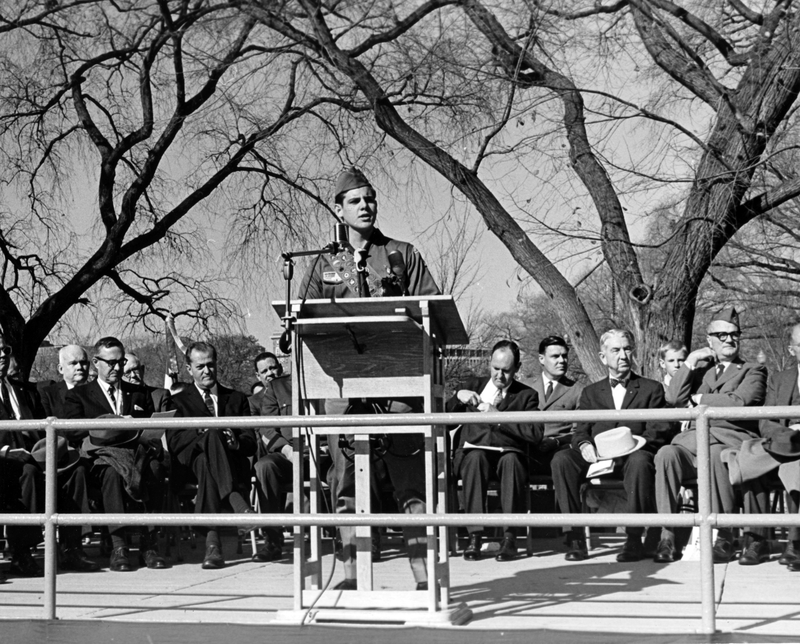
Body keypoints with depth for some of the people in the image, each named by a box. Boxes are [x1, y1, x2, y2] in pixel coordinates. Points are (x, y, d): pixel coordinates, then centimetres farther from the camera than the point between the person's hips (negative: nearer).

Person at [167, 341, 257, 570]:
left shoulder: (236, 398, 25)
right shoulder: (179, 401, 20)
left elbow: (251, 442, 12)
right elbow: (174, 442, 2)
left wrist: (237, 442, -13)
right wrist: (204, 431, -15)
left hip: (233, 463, 1)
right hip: (192, 463, -1)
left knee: (206, 463, -37)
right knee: (213, 434, -36)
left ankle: (212, 542, -51)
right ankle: (239, 505, -52)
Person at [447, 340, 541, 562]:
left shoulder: (526, 395, 10)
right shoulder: (475, 385, 17)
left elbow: (535, 434, -8)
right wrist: (458, 397, -9)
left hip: (509, 454, -1)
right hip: (473, 451, 1)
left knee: (511, 460, -36)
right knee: (475, 458, -35)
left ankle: (510, 536, -33)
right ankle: (475, 534, -34)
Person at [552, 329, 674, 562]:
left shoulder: (651, 389, 17)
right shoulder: (591, 392, 24)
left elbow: (660, 430, 6)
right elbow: (580, 431, 14)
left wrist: (636, 442, -15)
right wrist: (584, 445, -11)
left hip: (631, 456, -2)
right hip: (597, 456, 2)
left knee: (640, 461, -39)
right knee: (561, 460, -28)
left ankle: (635, 539, -30)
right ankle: (575, 538, -27)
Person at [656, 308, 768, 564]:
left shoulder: (753, 371, 13)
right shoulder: (700, 370, 25)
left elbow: (739, 402, -8)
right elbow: (673, 398, 8)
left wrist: (700, 399, 1)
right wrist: (690, 361, 4)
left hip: (732, 443, -4)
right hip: (693, 444, 4)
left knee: (714, 454, -38)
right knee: (666, 454, -28)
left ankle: (725, 538, -30)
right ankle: (667, 537, -28)